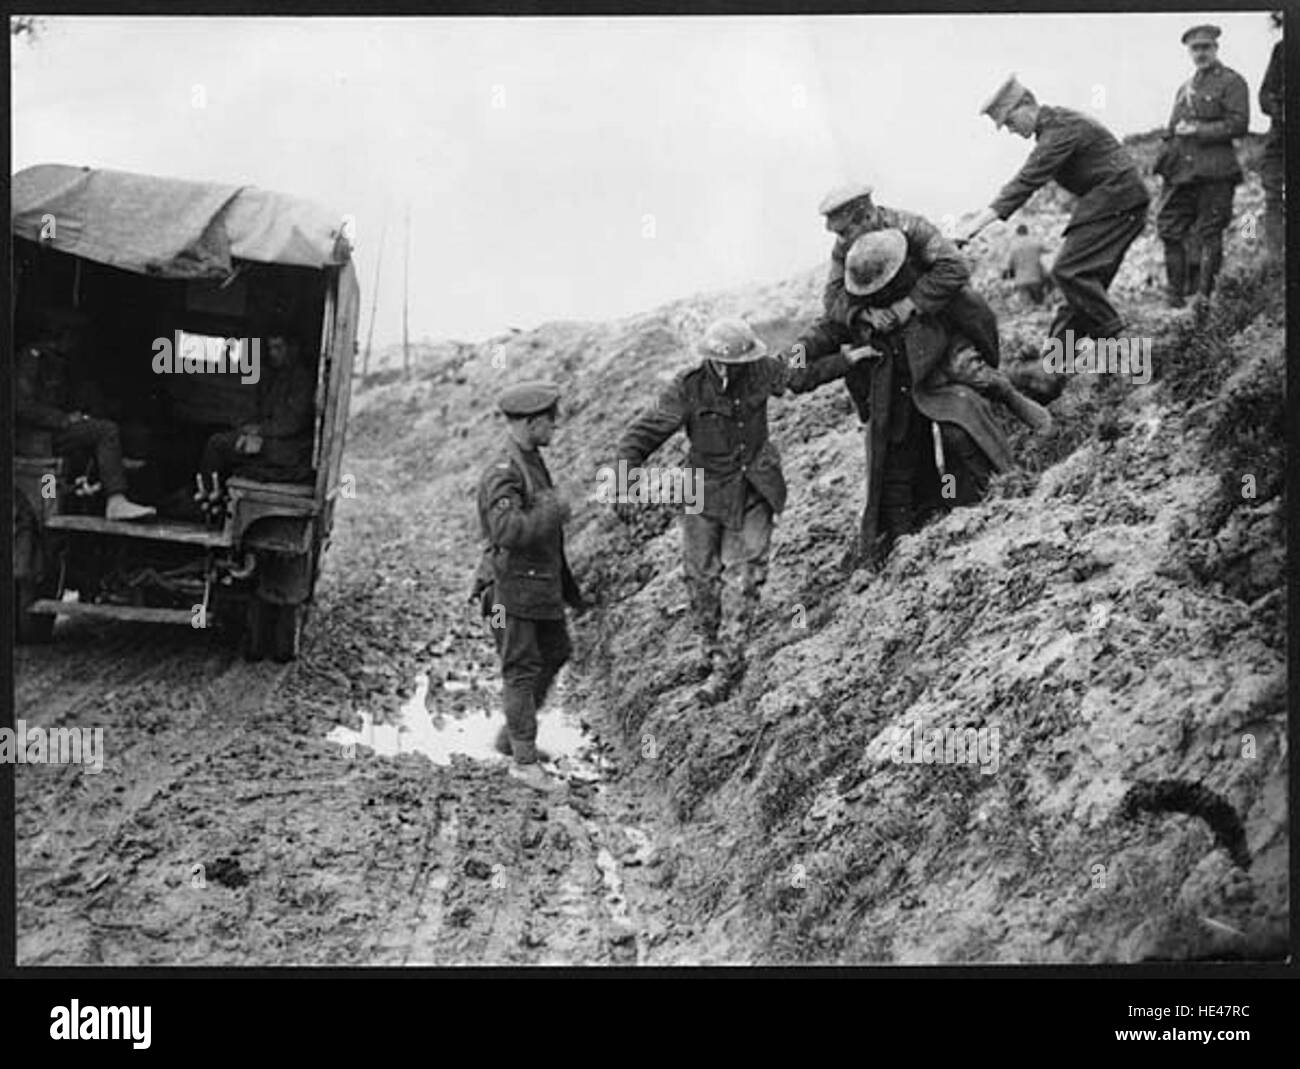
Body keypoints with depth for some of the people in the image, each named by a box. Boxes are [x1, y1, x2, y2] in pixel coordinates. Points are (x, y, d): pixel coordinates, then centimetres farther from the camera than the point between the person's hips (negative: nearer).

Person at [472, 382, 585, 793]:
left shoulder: (532, 461, 9)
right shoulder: (503, 473, -22)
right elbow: (507, 530, -37)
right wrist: (556, 510, -25)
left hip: (542, 582, 10)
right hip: (511, 586, -9)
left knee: (555, 654, 17)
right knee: (522, 670, -2)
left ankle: (511, 736, 30)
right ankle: (524, 759, 8)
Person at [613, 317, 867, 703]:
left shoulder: (760, 373, -11)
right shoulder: (687, 389, -20)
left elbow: (802, 374, 11)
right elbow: (640, 436, -19)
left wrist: (848, 359, 12)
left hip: (754, 492, 1)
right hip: (706, 493, -1)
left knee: (743, 578, -2)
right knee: (701, 575, 12)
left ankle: (728, 663, 7)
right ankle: (705, 639, 41)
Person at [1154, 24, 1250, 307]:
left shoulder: (1231, 82, -1)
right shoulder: (1185, 87, 20)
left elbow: (1238, 124, -10)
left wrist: (1197, 130, -13)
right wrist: (1167, 156, 10)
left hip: (1214, 171, -6)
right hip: (1181, 169, 6)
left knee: (1209, 234, -3)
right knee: (1170, 230, 3)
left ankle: (1204, 293, 3)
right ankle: (1175, 292, 12)